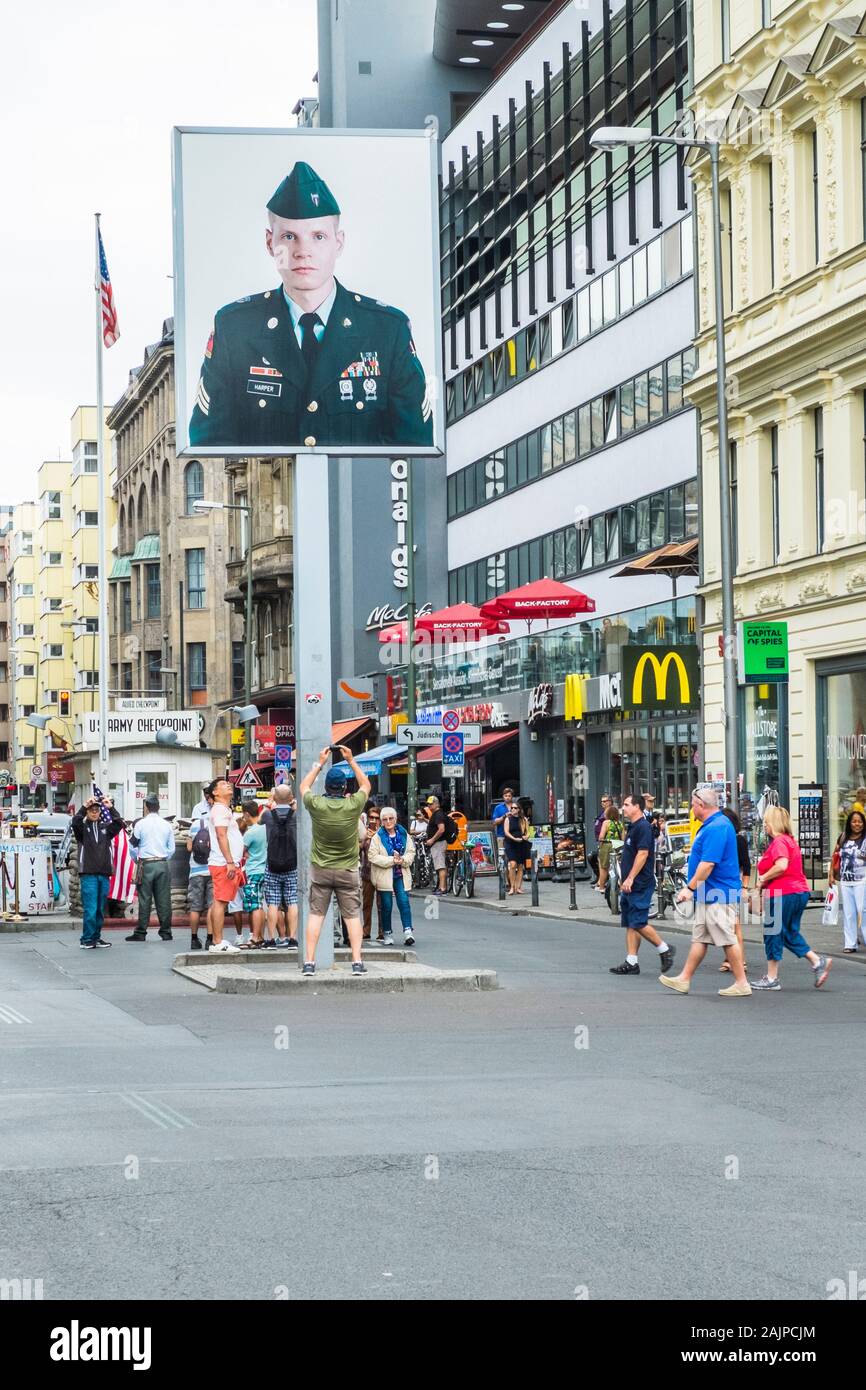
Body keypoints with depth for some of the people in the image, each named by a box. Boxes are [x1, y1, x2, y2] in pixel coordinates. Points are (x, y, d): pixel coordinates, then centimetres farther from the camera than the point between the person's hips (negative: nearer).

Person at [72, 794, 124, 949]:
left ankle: (96, 938, 17)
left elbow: (119, 824, -2)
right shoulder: (82, 828, 5)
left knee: (101, 910, 8)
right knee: (90, 910, -9)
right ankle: (86, 940, -3)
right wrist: (85, 806, -19)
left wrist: (111, 808, -8)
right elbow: (75, 822, -15)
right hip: (88, 874, -4)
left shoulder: (106, 827, 14)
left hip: (104, 874, 4)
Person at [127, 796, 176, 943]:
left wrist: (137, 862, 17)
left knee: (144, 900, -1)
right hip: (163, 864, 2)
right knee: (163, 900, 4)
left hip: (146, 864, -2)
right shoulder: (166, 825, 5)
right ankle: (166, 932, 5)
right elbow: (171, 849, 8)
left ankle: (141, 933, 0)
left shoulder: (140, 824, -3)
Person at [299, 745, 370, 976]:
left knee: (315, 914, 3)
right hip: (348, 871, 0)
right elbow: (366, 785, 10)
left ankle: (309, 962, -2)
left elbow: (304, 787, 12)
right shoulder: (353, 805, -12)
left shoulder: (317, 805, -11)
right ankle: (357, 962, -2)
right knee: (352, 916, 4)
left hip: (320, 870, 0)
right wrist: (351, 760, 14)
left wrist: (319, 763, 17)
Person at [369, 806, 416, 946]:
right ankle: (387, 934, 14)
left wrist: (402, 860, -13)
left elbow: (411, 852, 8)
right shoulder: (377, 837, -3)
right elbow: (373, 856, -11)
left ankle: (407, 932, -11)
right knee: (387, 906, 3)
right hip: (384, 876, -2)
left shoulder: (404, 834, 7)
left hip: (401, 875, 2)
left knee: (404, 902, -9)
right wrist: (392, 860, -16)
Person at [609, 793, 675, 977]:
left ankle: (664, 950, 3)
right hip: (630, 886, 10)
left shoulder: (643, 827, -14)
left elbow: (642, 854, -21)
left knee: (638, 923, -11)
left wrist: (630, 879, -23)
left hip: (640, 885, -10)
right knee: (630, 924, 7)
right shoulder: (631, 827, 17)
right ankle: (631, 962, 8)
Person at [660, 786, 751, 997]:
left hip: (718, 895, -11)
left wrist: (690, 888, -21)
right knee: (699, 938, 13)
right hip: (708, 894, 11)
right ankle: (684, 980, 17)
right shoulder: (713, 825, 15)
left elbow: (708, 864, -26)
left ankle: (742, 984, 2)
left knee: (727, 940, -4)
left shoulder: (716, 828, -20)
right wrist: (693, 888, 23)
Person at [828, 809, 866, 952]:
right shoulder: (843, 838, 9)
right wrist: (831, 875, 12)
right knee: (848, 913, 6)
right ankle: (850, 944, 10)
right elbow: (835, 857, 16)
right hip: (845, 882, 4)